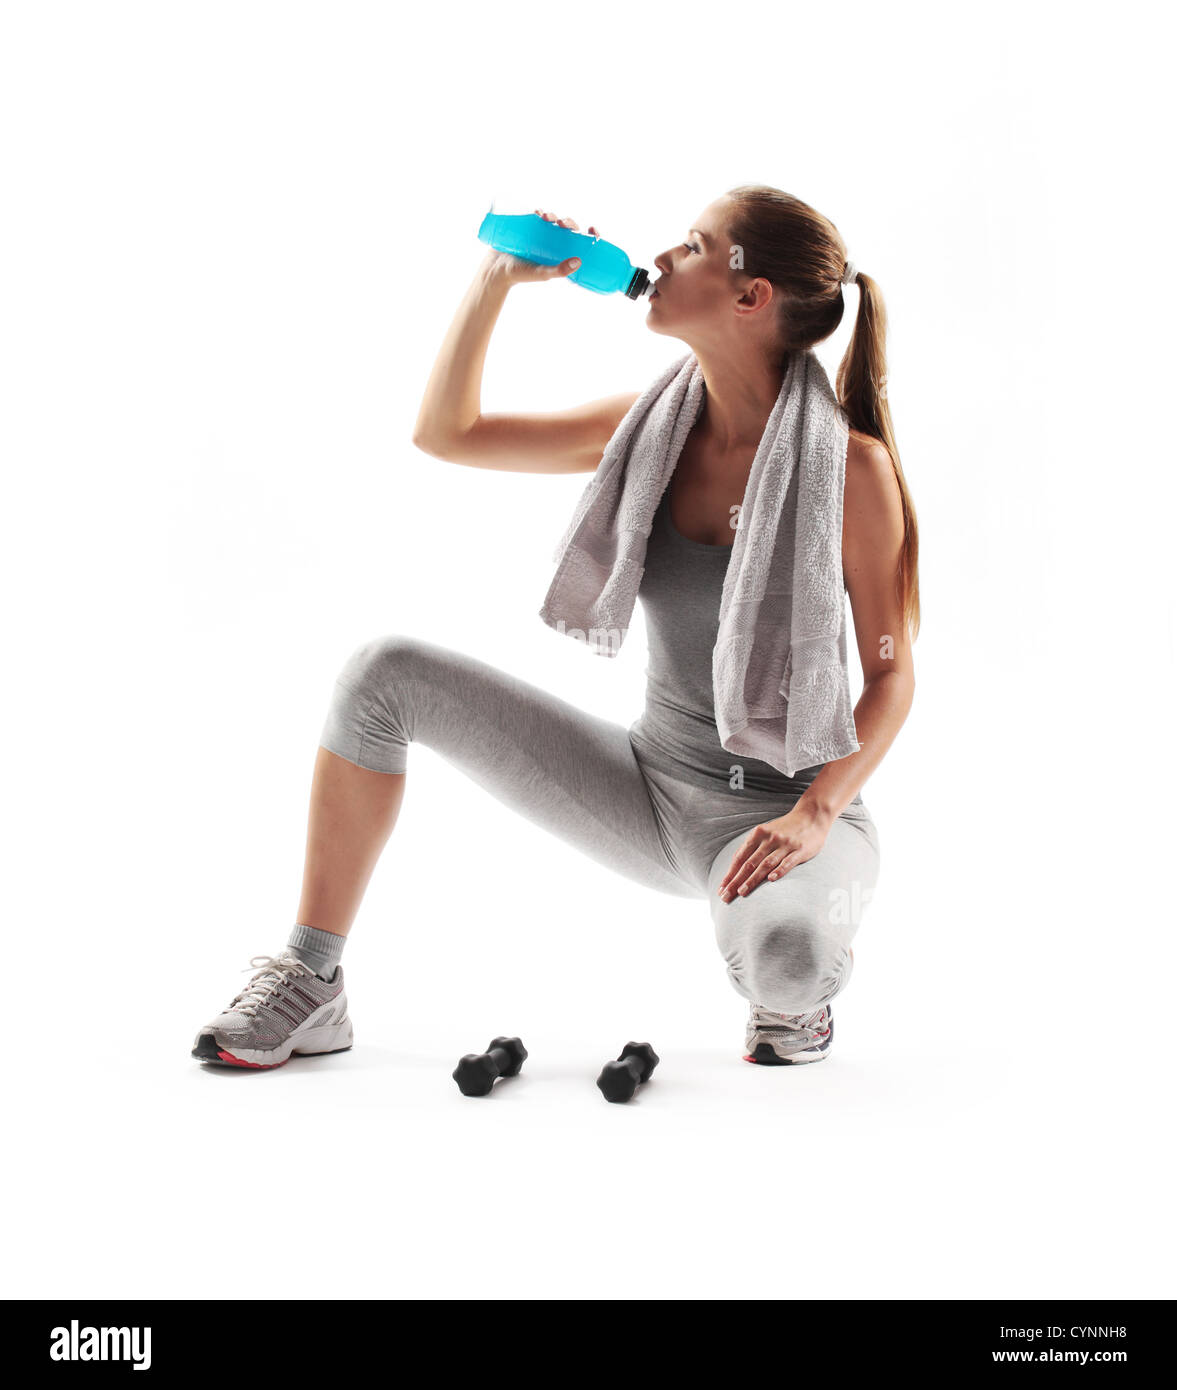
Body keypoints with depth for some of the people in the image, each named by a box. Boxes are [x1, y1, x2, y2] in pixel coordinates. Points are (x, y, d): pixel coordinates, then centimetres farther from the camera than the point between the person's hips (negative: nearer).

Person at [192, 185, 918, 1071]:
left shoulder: (847, 466, -15)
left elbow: (892, 675, -12)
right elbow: (446, 434, 5)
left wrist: (814, 815, -25)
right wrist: (498, 276, -4)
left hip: (783, 808, -4)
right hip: (650, 789, 5)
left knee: (782, 971, -39)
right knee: (385, 673, -8)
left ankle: (795, 972, 3)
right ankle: (312, 985, 1)